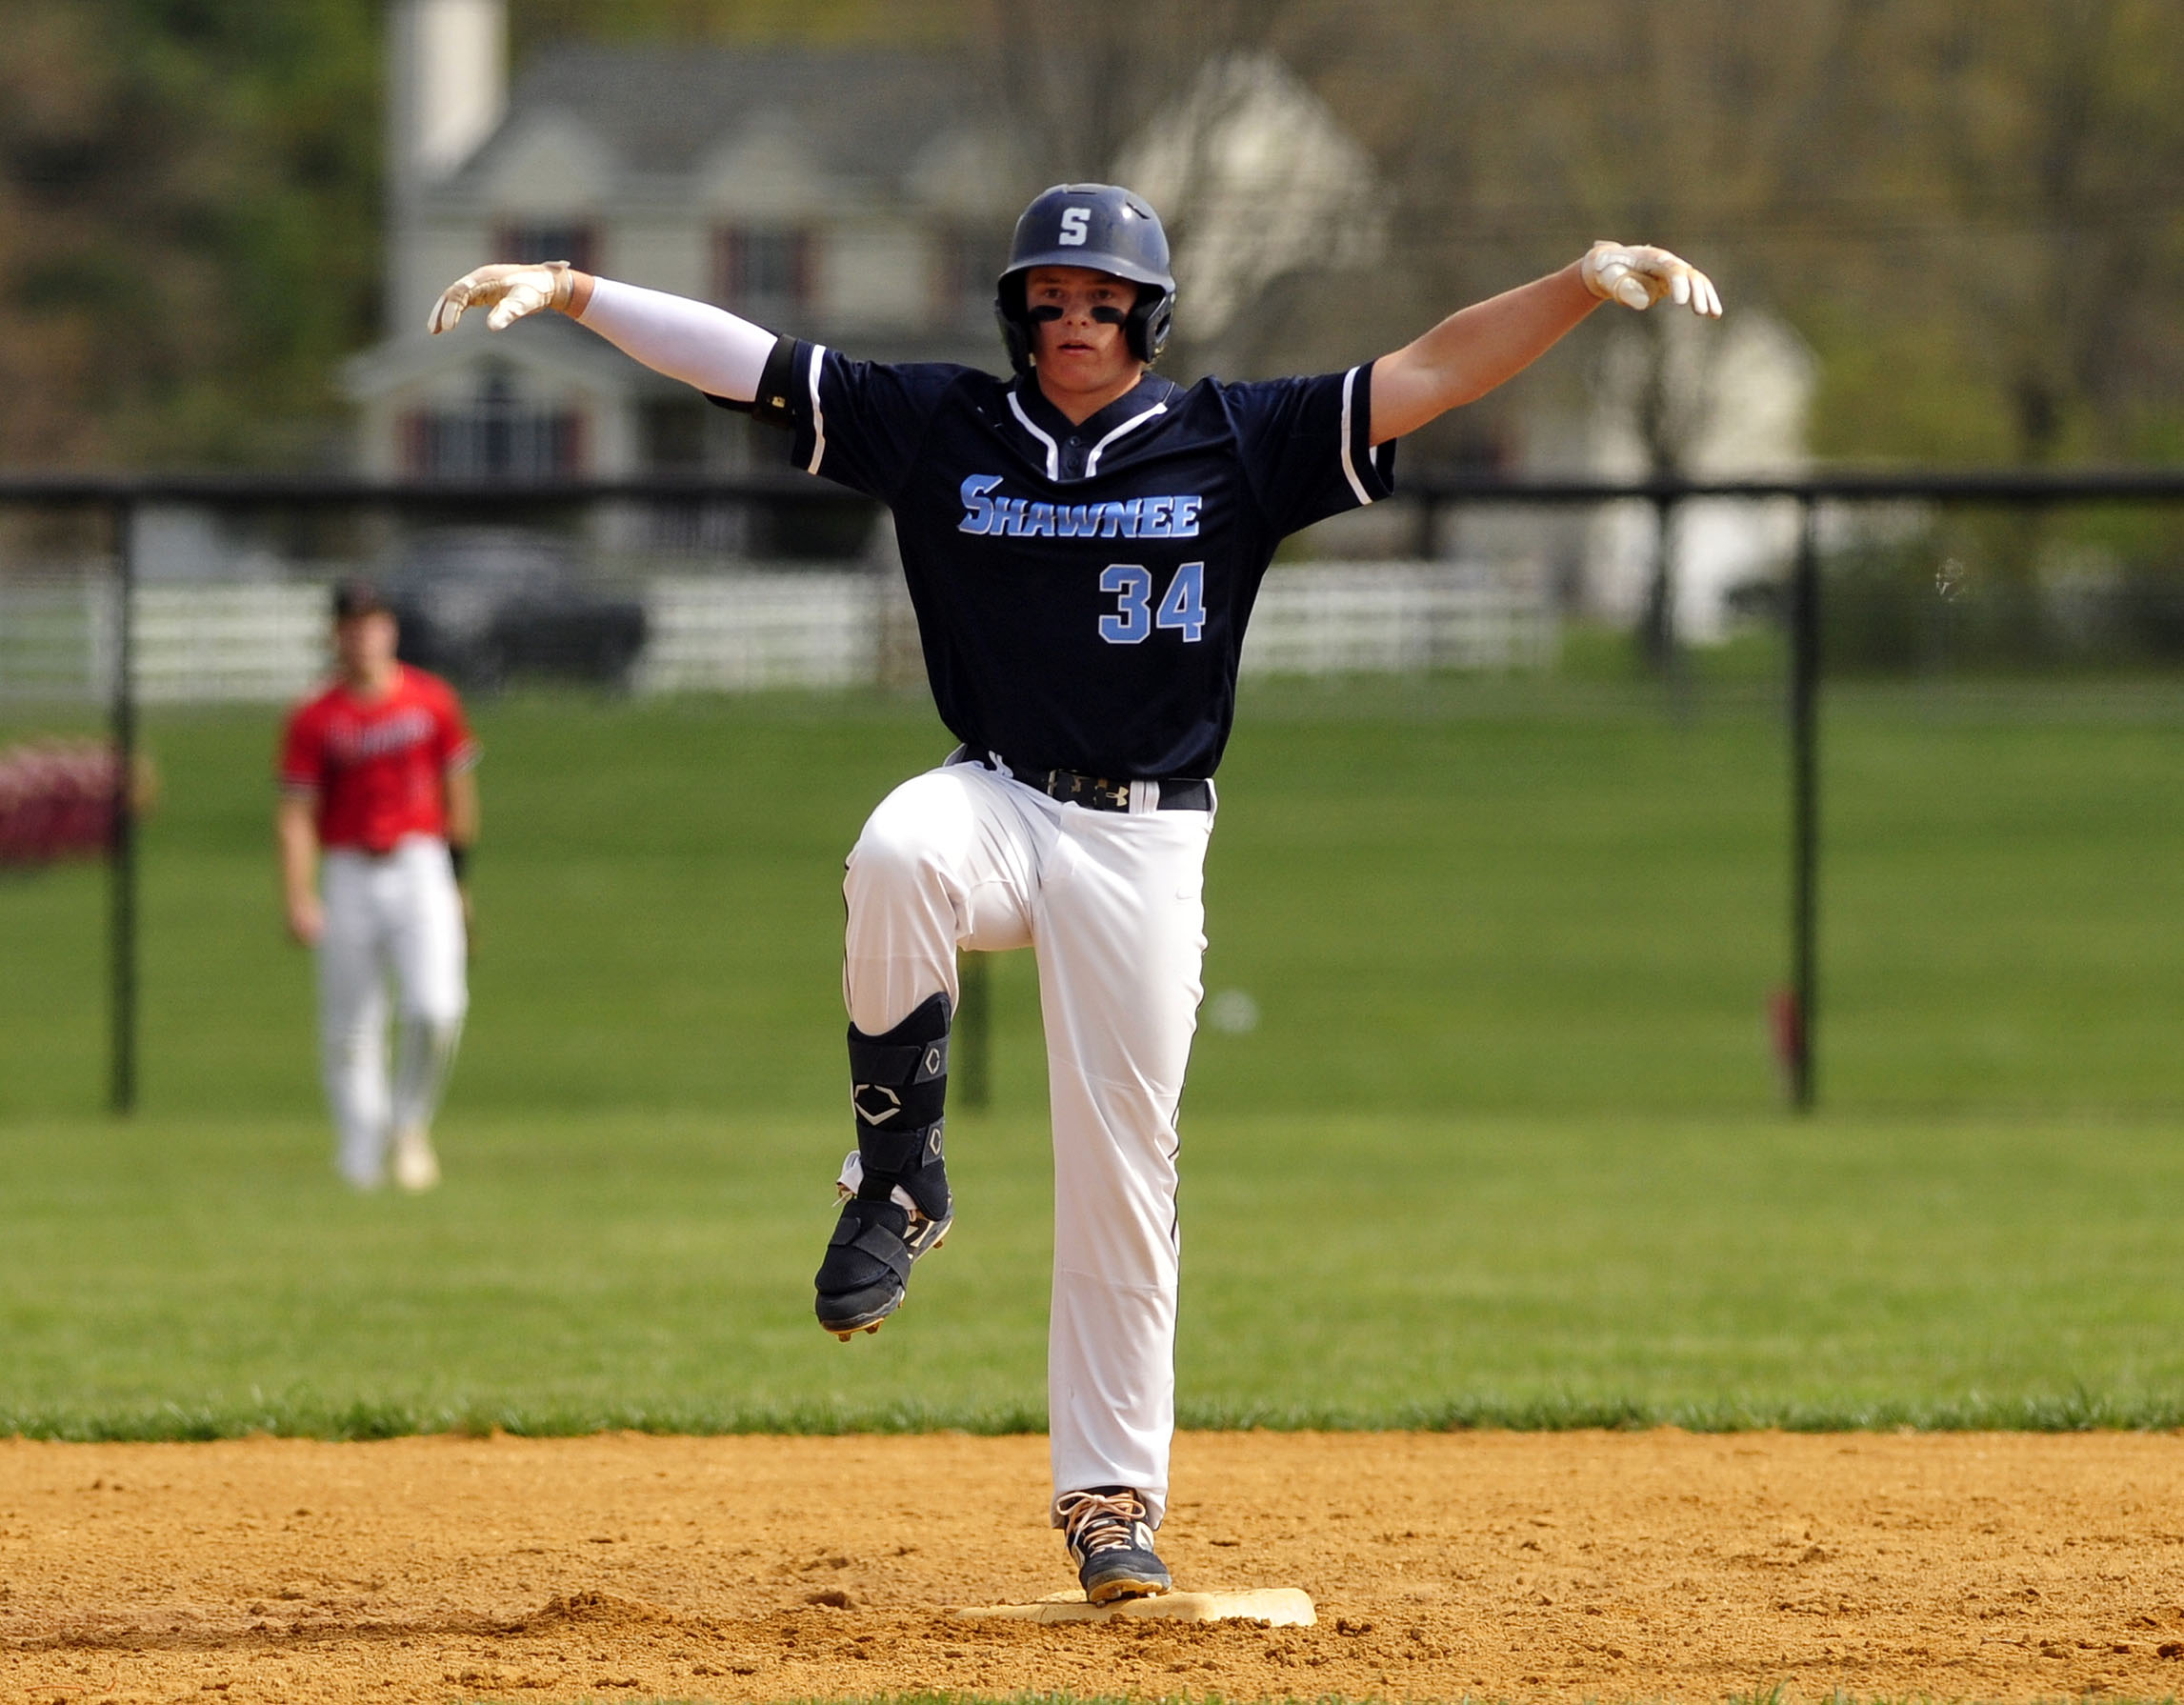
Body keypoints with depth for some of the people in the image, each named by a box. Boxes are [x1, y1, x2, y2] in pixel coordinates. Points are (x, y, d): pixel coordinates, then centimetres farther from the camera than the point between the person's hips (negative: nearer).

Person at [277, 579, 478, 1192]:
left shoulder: (432, 701, 4)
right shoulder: (314, 721, -1)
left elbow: (457, 790, 14)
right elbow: (295, 815, -5)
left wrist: (459, 879, 16)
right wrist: (299, 900, -17)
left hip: (419, 867, 0)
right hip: (348, 876, 0)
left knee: (435, 1008, -18)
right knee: (350, 1031, 2)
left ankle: (411, 1124, 6)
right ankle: (362, 1160, 13)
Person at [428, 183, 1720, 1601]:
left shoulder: (1232, 444, 2)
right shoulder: (938, 424, 5)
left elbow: (1428, 375, -4)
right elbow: (744, 360, 1)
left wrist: (1587, 286, -18)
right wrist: (568, 292, -9)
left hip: (1142, 844, 0)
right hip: (994, 799, 0)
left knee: (1121, 1167, -2)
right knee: (900, 853, -37)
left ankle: (1112, 1494, 9)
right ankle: (899, 1172, -17)